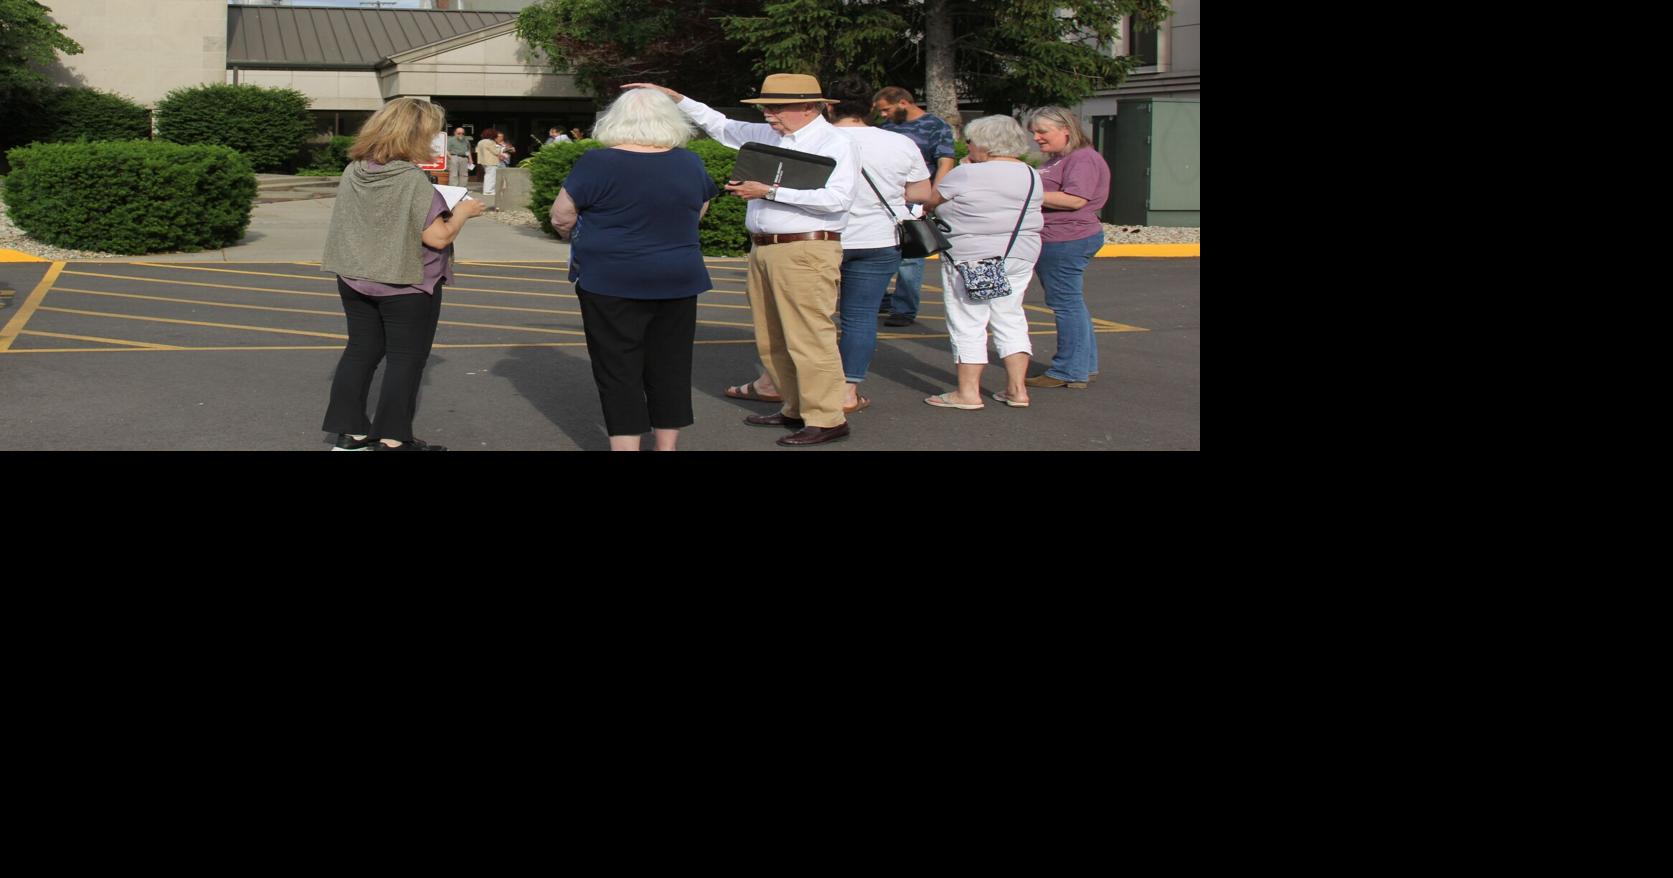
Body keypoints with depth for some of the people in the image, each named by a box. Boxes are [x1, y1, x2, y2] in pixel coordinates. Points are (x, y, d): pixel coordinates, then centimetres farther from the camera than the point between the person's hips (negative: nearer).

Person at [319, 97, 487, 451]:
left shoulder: (353, 172, 2)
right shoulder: (412, 180, -21)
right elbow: (438, 237, -21)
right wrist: (462, 212, -3)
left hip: (355, 277, 7)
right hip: (406, 284, -7)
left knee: (361, 350, 15)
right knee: (406, 358, 4)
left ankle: (350, 433, 19)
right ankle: (392, 440, 7)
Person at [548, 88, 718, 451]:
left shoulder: (598, 163, -11)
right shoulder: (690, 162, 1)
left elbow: (560, 218, -5)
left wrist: (570, 231, 16)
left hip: (611, 282, -4)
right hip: (679, 281, 4)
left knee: (618, 371, 3)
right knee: (671, 368, 11)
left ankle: (625, 445, 2)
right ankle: (667, 445, 17)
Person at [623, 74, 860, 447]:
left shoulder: (835, 144, -8)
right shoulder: (766, 135, 15)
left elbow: (837, 197, -22)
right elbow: (719, 125, 28)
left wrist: (769, 191, -20)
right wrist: (674, 98, 23)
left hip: (805, 252, -9)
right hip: (763, 250, 9)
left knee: (809, 338, -10)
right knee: (771, 341, 12)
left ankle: (827, 419, -5)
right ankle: (796, 409, 22)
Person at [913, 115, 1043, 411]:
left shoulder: (967, 175, -12)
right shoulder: (1032, 176, 8)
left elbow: (930, 201, -3)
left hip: (971, 256, -7)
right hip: (1021, 255, 7)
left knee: (968, 322, -1)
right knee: (1010, 318, 12)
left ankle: (968, 392, 1)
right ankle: (1017, 389, 10)